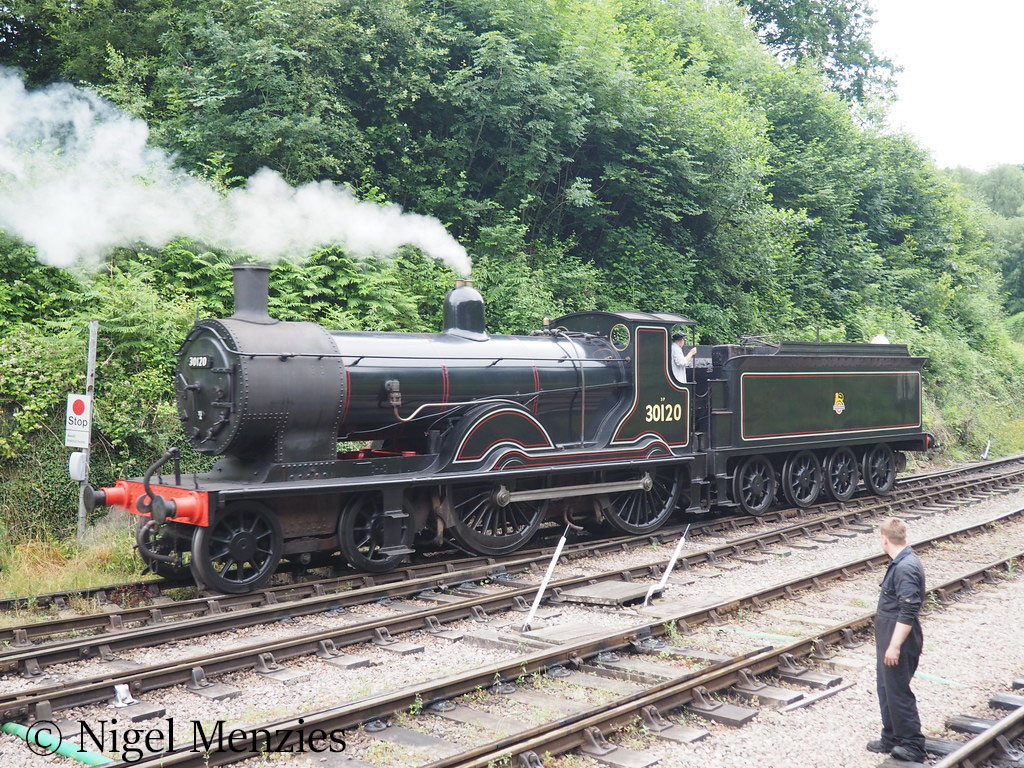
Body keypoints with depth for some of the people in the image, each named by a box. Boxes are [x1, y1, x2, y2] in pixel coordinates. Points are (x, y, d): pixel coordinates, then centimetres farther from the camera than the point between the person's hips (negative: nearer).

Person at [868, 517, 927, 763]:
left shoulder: (905, 568, -24)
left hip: (897, 642, -10)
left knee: (898, 692, 1)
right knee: (886, 690, 18)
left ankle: (912, 746, 12)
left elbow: (908, 613, -26)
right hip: (888, 640, 10)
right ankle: (891, 739, 29)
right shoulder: (900, 563, 8)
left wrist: (895, 646, -24)